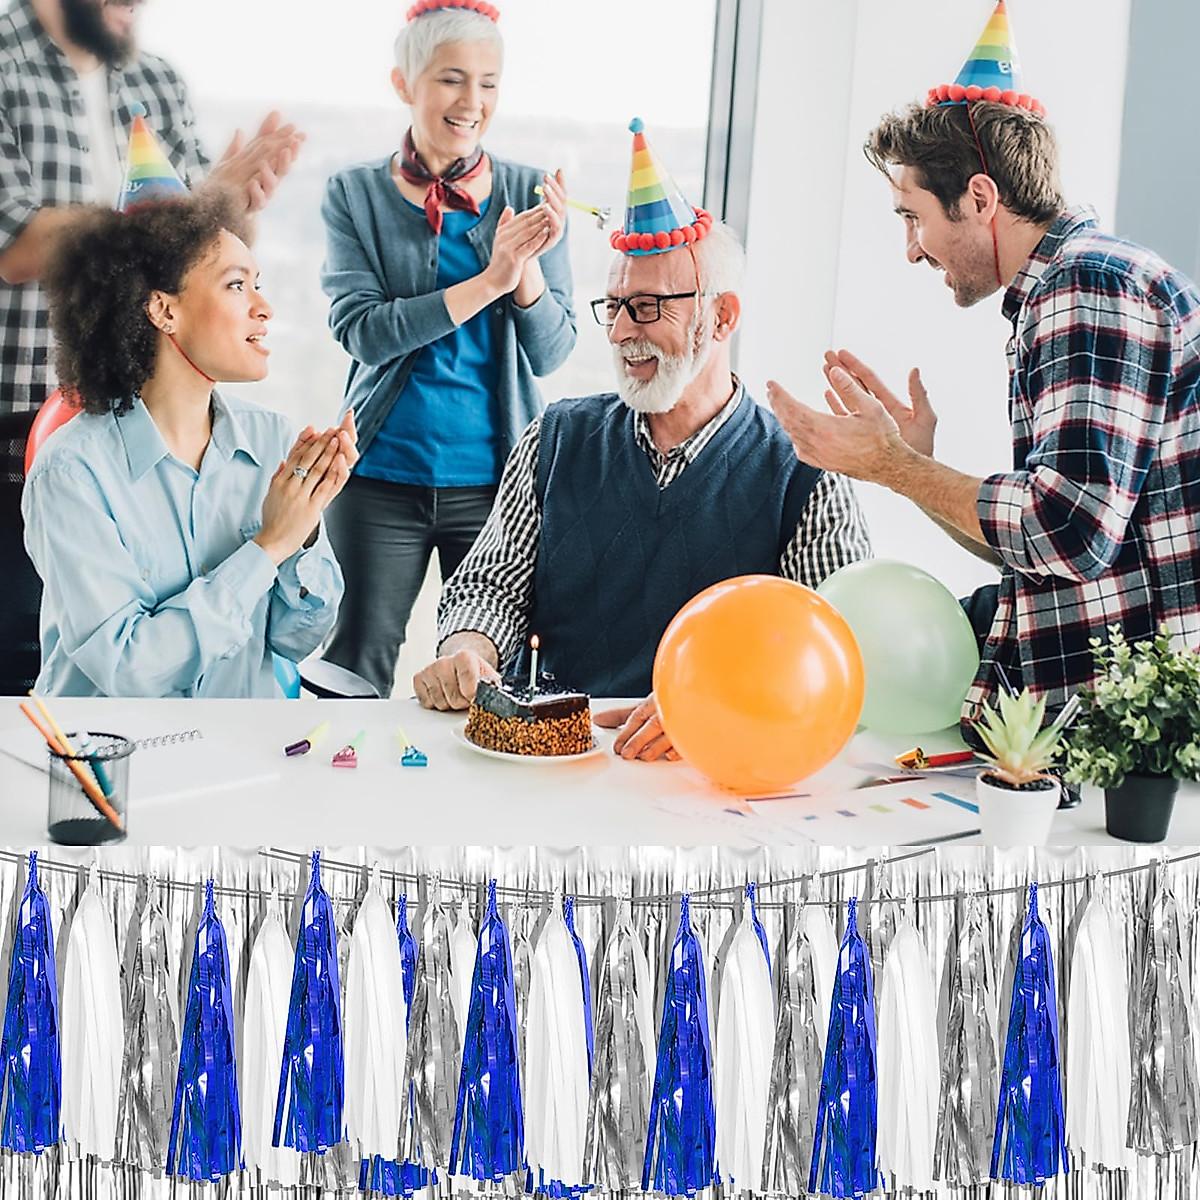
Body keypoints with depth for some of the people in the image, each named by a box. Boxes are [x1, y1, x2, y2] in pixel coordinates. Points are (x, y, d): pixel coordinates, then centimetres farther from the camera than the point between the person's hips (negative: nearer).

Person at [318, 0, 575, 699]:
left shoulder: (527, 195, 4)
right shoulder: (357, 195, 1)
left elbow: (551, 353, 1)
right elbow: (364, 333, -11)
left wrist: (529, 267, -18)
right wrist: (490, 279, -18)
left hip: (495, 478, 1)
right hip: (383, 479, -1)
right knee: (356, 675, 4)